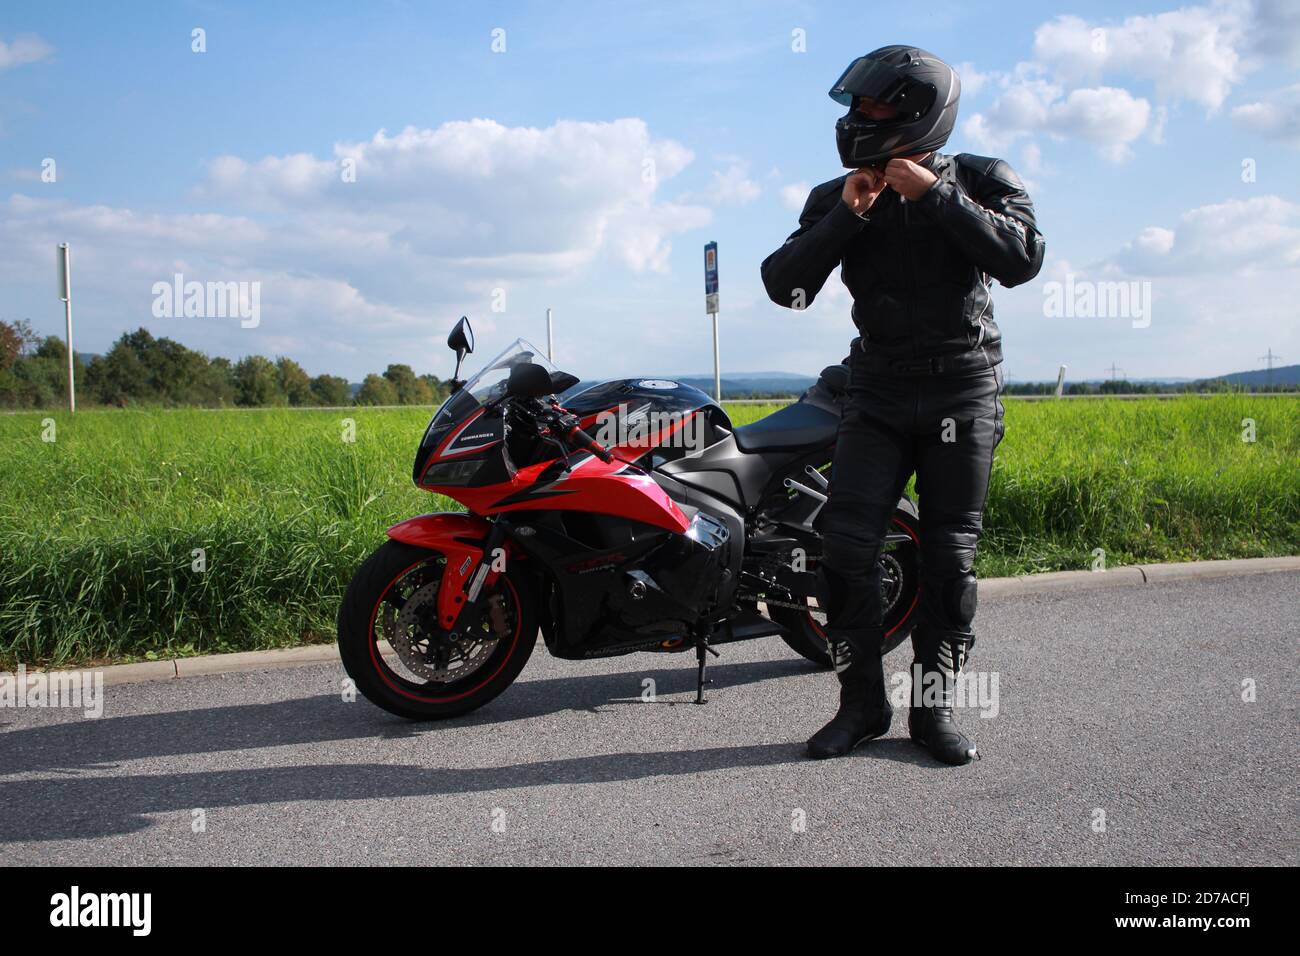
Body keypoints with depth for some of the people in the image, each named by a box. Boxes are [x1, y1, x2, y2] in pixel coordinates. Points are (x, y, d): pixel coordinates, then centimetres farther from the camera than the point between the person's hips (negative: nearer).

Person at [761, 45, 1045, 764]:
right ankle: (862, 704, 5)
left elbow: (1021, 259, -18)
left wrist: (934, 196, -20)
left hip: (964, 391, -1)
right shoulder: (838, 197, 5)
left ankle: (933, 706, 12)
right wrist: (846, 218, -15)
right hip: (877, 393, 2)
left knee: (949, 557, 1)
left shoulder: (981, 181, 1)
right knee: (846, 549, -8)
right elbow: (784, 286, -5)